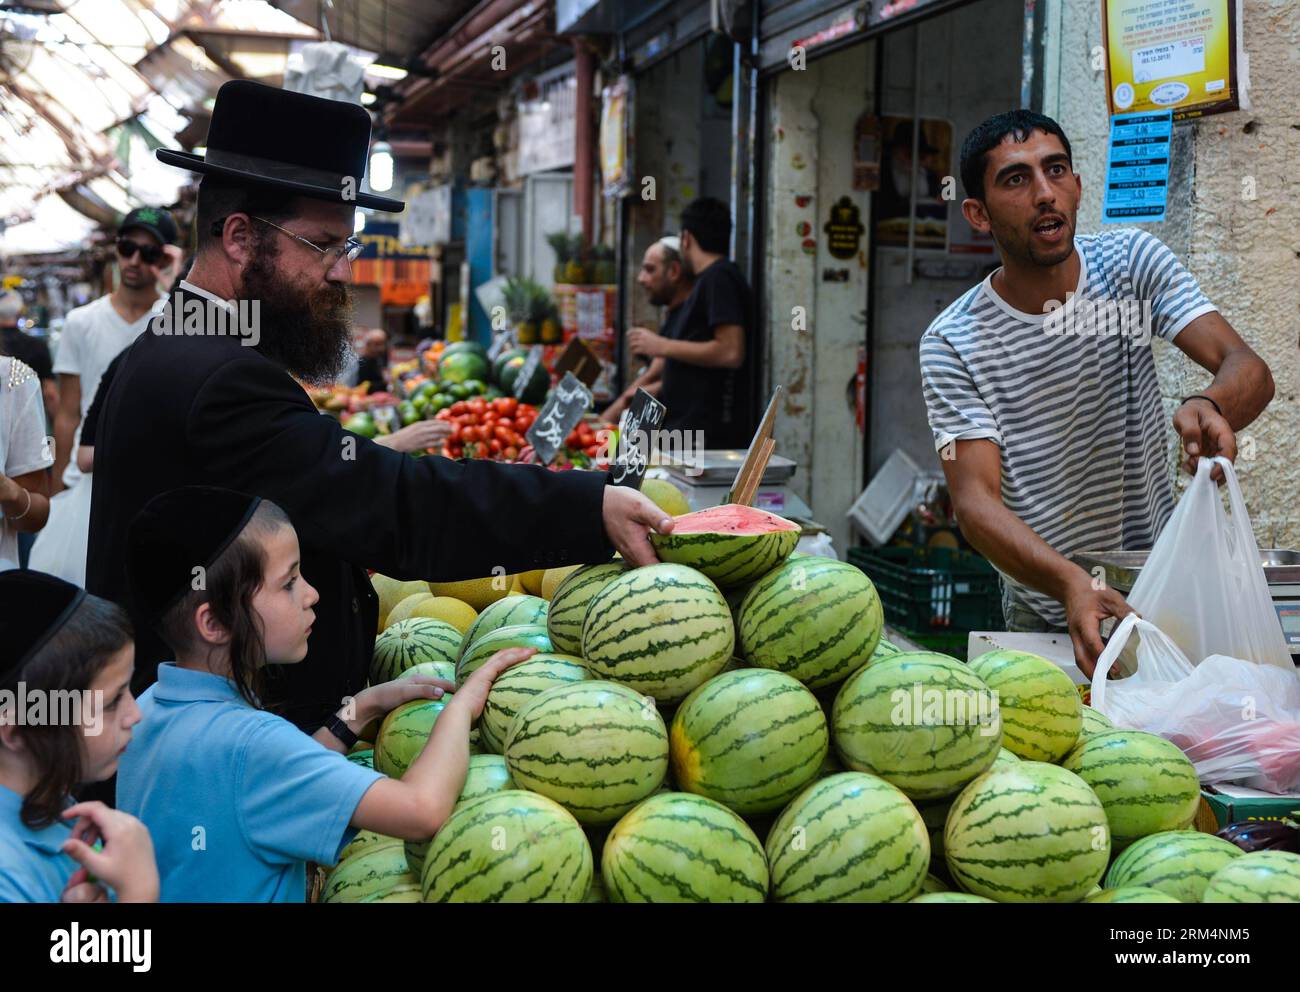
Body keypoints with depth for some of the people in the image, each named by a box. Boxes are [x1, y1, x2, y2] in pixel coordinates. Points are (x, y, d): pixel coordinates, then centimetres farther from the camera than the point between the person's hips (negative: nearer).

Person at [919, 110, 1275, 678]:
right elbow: (975, 500, -20)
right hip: (1042, 614, -1)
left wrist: (1210, 406, -40)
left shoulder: (1132, 263, -4)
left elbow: (1248, 369, -14)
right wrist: (1069, 583, -39)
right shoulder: (952, 343, -12)